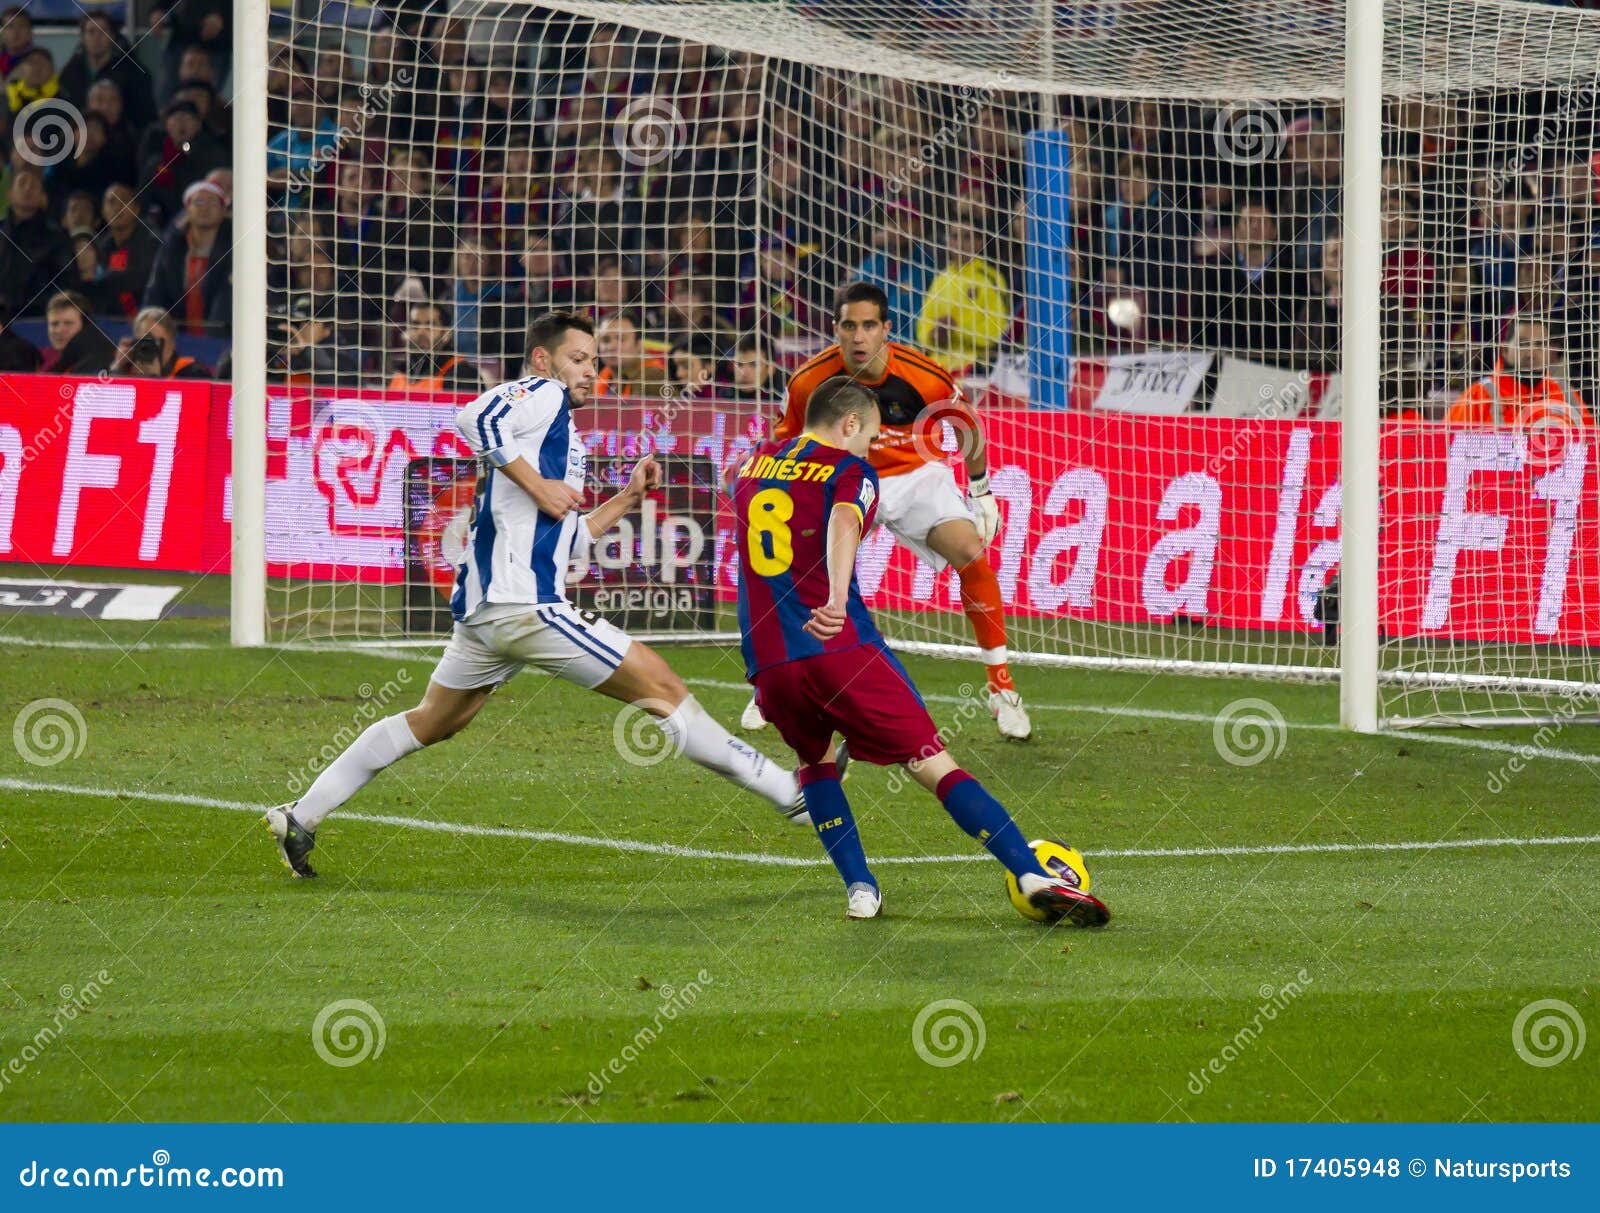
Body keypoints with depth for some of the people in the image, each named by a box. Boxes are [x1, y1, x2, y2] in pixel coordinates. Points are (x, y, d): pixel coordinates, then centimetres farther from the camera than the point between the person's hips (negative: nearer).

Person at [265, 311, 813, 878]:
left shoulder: (558, 430, 26)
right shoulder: (542, 395, -2)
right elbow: (474, 419, -22)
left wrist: (627, 499, 25)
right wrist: (538, 485, -21)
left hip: (482, 612, 10)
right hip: (522, 605, -10)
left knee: (429, 723, 25)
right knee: (664, 690, -9)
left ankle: (301, 817, 26)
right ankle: (789, 793, -9)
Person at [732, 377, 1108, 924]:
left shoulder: (754, 464, 21)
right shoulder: (850, 470, 4)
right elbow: (843, 525, -18)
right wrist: (837, 600, -35)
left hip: (767, 662, 4)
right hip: (841, 646, -4)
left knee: (816, 757, 29)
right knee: (934, 763, -2)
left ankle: (859, 888, 13)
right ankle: (1034, 877, -10)